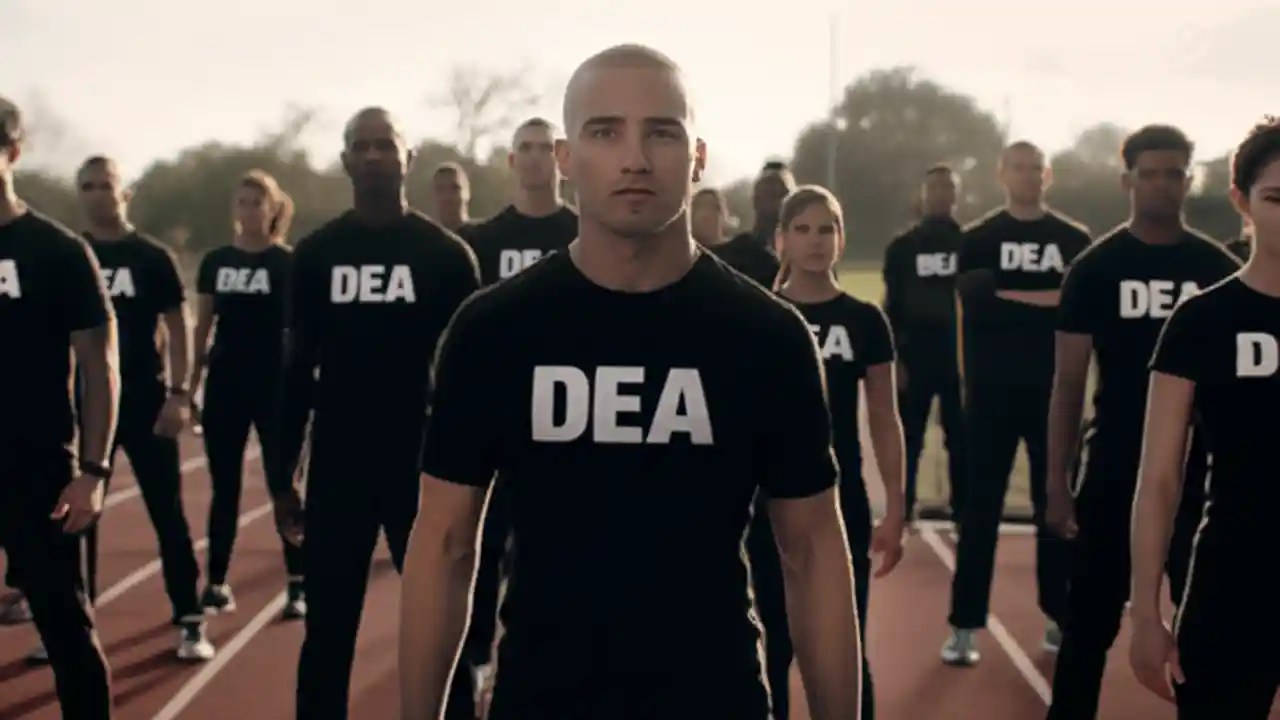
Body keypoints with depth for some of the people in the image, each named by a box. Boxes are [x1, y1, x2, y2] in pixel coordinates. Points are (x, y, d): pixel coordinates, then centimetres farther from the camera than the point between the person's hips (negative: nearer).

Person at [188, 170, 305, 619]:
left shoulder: (289, 264, -3)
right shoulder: (215, 261, 7)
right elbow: (204, 326, 11)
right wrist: (191, 385, 8)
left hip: (275, 387, -3)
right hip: (225, 386, 3)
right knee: (225, 488, 8)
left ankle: (299, 586, 8)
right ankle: (217, 585, 15)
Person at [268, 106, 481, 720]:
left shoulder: (445, 254, -2)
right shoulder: (316, 253, 3)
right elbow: (297, 370, 6)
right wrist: (281, 477, 4)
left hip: (423, 466, -1)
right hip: (337, 469, 2)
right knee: (327, 634, 8)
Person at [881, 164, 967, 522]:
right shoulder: (901, 247, 4)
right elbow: (892, 307, 4)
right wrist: (894, 358, -3)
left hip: (959, 355, 0)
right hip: (914, 355, 0)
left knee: (961, 439, 4)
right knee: (907, 437, 4)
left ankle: (963, 511, 12)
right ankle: (902, 510, 12)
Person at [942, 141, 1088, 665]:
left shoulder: (1075, 241, 8)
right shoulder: (978, 240, 2)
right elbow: (976, 304, -13)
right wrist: (1045, 298, -15)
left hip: (1055, 390, 2)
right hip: (993, 389, -2)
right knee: (980, 508, 0)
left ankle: (1060, 616, 21)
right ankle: (965, 626, 4)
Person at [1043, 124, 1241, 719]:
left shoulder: (1219, 269, 3)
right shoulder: (1095, 268, -3)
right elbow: (1068, 381, -3)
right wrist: (1057, 480, -7)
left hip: (1199, 472, 2)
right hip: (1115, 470, -2)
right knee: (1090, 622, 4)